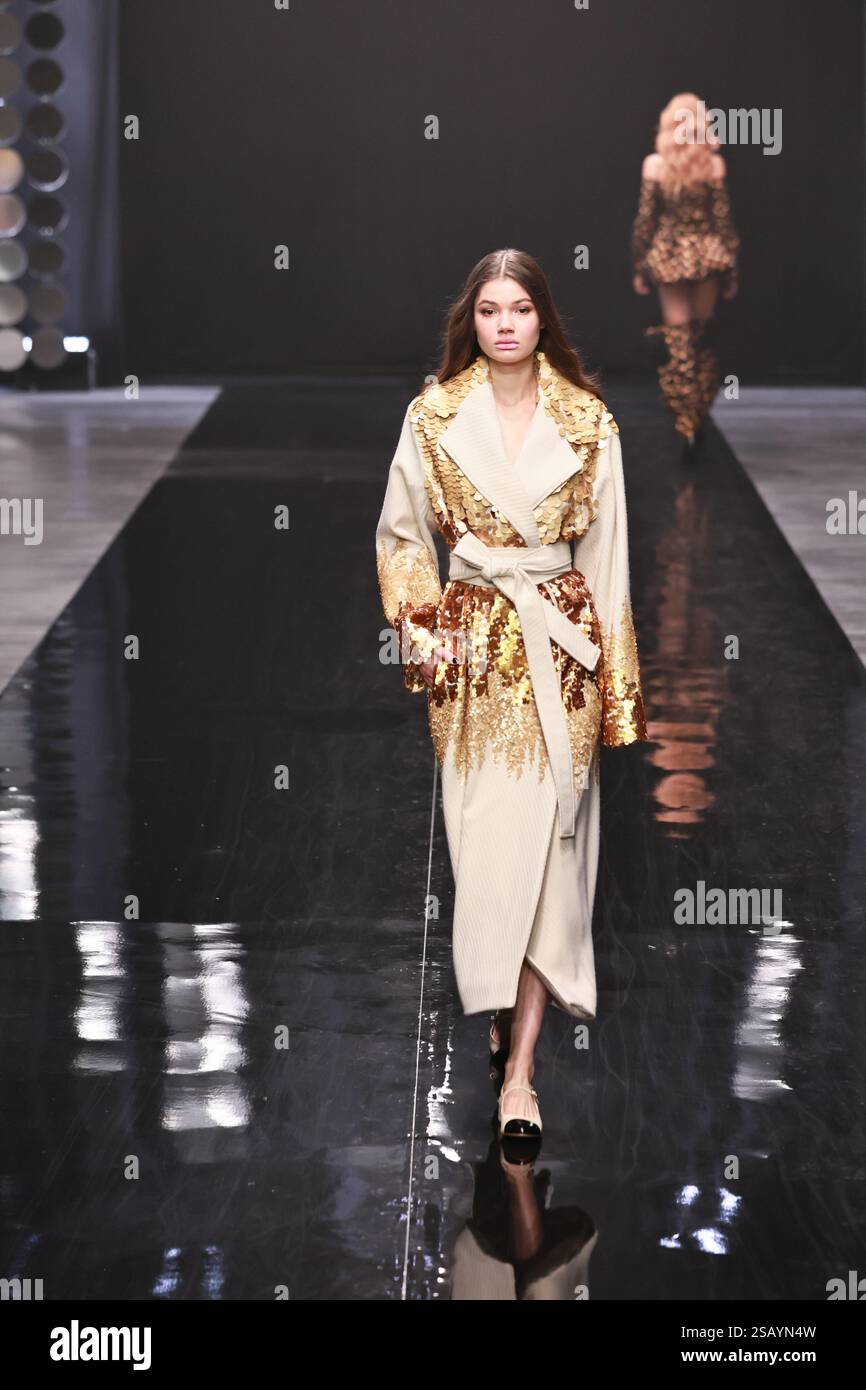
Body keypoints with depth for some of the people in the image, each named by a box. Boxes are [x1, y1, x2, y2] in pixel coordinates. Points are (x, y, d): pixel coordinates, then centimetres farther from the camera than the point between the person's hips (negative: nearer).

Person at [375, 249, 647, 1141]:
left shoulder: (588, 422, 3)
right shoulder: (433, 417, 3)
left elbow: (606, 549, 4)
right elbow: (400, 534, 10)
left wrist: (615, 675, 2)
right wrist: (423, 628, -3)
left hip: (564, 640, -1)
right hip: (473, 642, 1)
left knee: (545, 838, -5)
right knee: (484, 831, -1)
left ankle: (519, 1067, -5)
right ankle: (505, 1012, 17)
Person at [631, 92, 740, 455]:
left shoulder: (654, 165, -7)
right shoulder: (714, 164, -6)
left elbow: (644, 219, -3)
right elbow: (723, 219, -3)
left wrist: (639, 269, 7)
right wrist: (730, 271, 6)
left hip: (667, 258, -1)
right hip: (707, 256, 1)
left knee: (676, 342, 4)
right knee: (703, 339, 16)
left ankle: (687, 427, 0)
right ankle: (700, 417, 22)